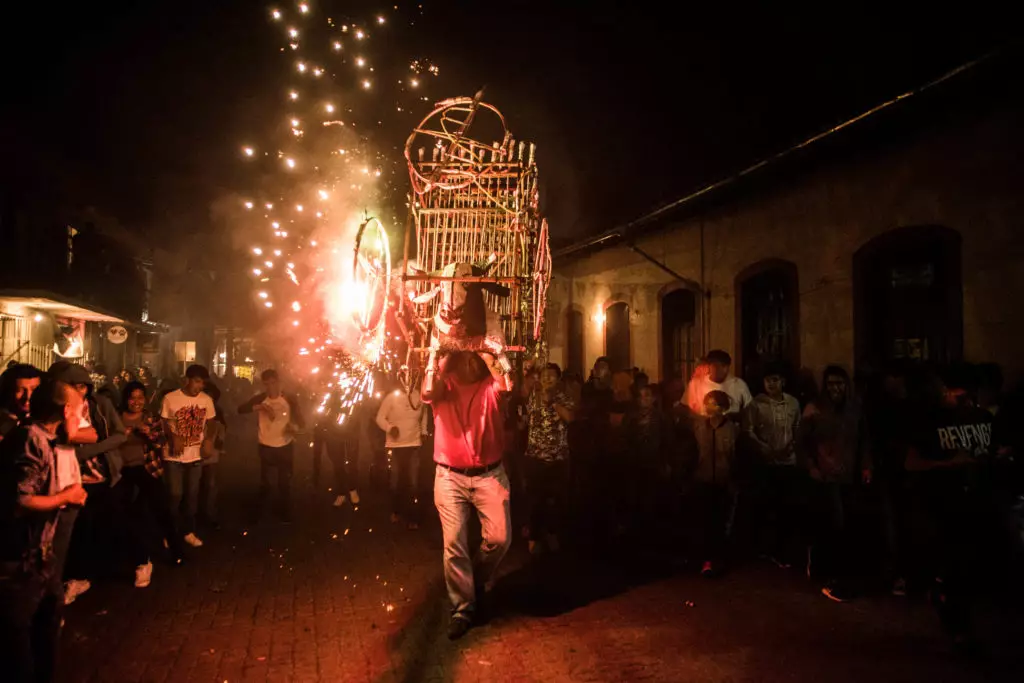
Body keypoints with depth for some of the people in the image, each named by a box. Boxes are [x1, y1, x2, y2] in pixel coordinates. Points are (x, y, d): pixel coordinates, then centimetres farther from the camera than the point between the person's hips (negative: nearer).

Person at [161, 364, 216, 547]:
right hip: (174, 456, -3)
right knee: (175, 495, 1)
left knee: (192, 494, 11)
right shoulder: (170, 398, -11)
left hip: (196, 455, 3)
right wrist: (173, 438, -18)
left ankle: (189, 531, 26)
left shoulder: (207, 400, -3)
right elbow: (164, 423, -2)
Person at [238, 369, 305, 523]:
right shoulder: (260, 399, -7)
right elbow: (241, 409, -19)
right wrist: (259, 407, -34)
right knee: (264, 483, 11)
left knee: (285, 483, 12)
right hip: (266, 447, 0)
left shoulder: (290, 399, -8)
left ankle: (285, 516, 27)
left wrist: (295, 426, -28)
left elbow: (301, 421, -5)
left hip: (286, 447, 0)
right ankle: (258, 515, 28)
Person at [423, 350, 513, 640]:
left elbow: (507, 385, -19)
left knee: (500, 537, -4)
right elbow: (428, 392, -19)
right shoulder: (444, 382, 4)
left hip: (489, 474, 0)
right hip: (450, 477, 0)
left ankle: (477, 580, 26)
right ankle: (462, 608, 13)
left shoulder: (490, 383, 4)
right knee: (454, 543, 0)